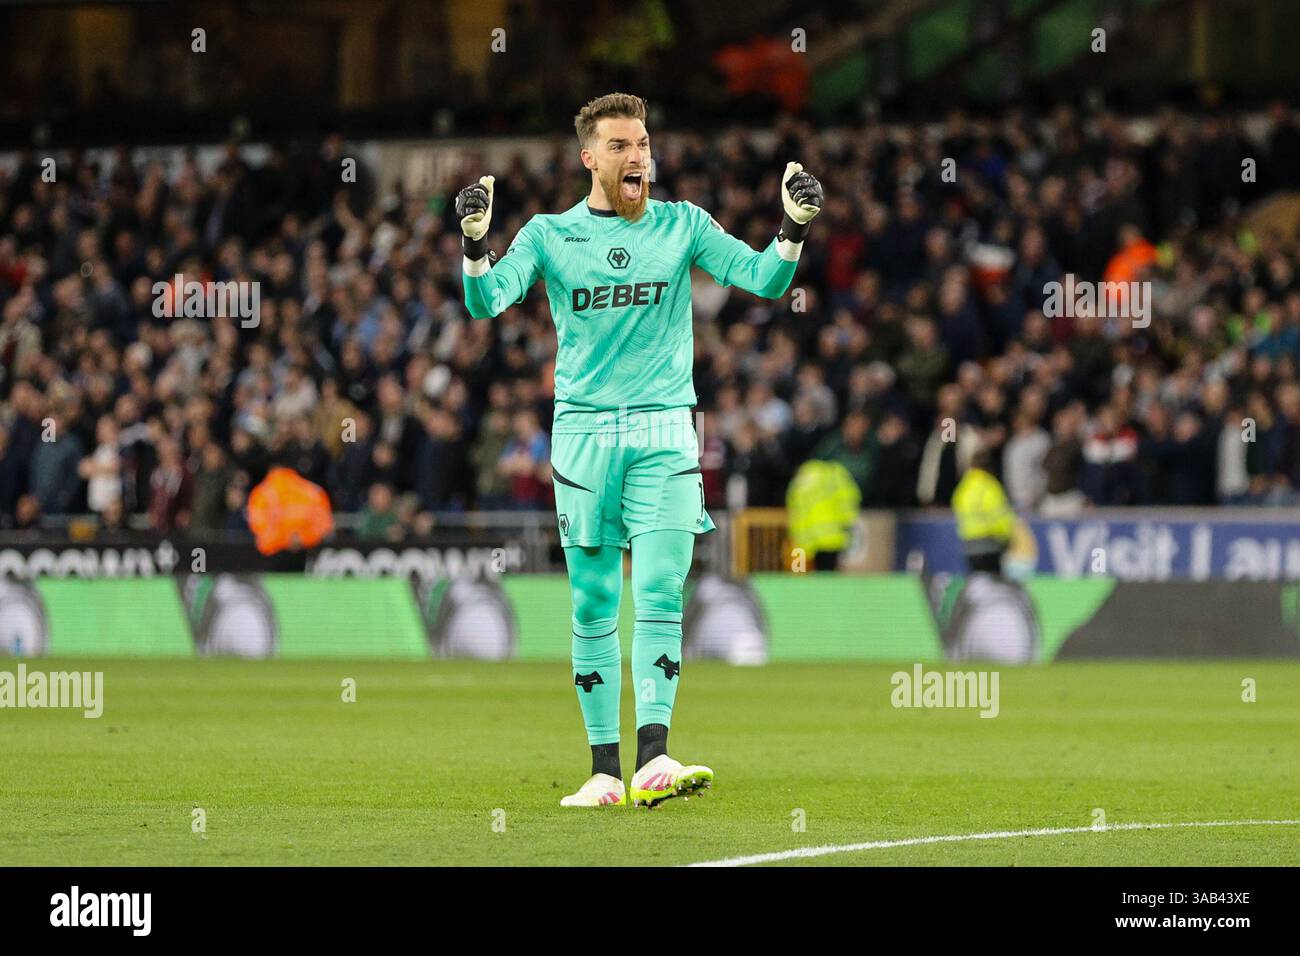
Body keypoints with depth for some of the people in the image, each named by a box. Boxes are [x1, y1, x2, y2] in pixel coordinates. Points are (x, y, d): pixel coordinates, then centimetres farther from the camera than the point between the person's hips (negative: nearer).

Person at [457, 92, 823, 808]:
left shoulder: (682, 225, 7)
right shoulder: (550, 234, 5)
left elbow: (764, 279, 0)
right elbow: (487, 301, -6)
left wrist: (795, 228, -18)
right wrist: (474, 244, -25)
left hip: (663, 431, 0)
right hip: (582, 428, 0)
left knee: (660, 593, -12)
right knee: (593, 604, 0)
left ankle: (653, 757, -18)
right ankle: (604, 768, 5)